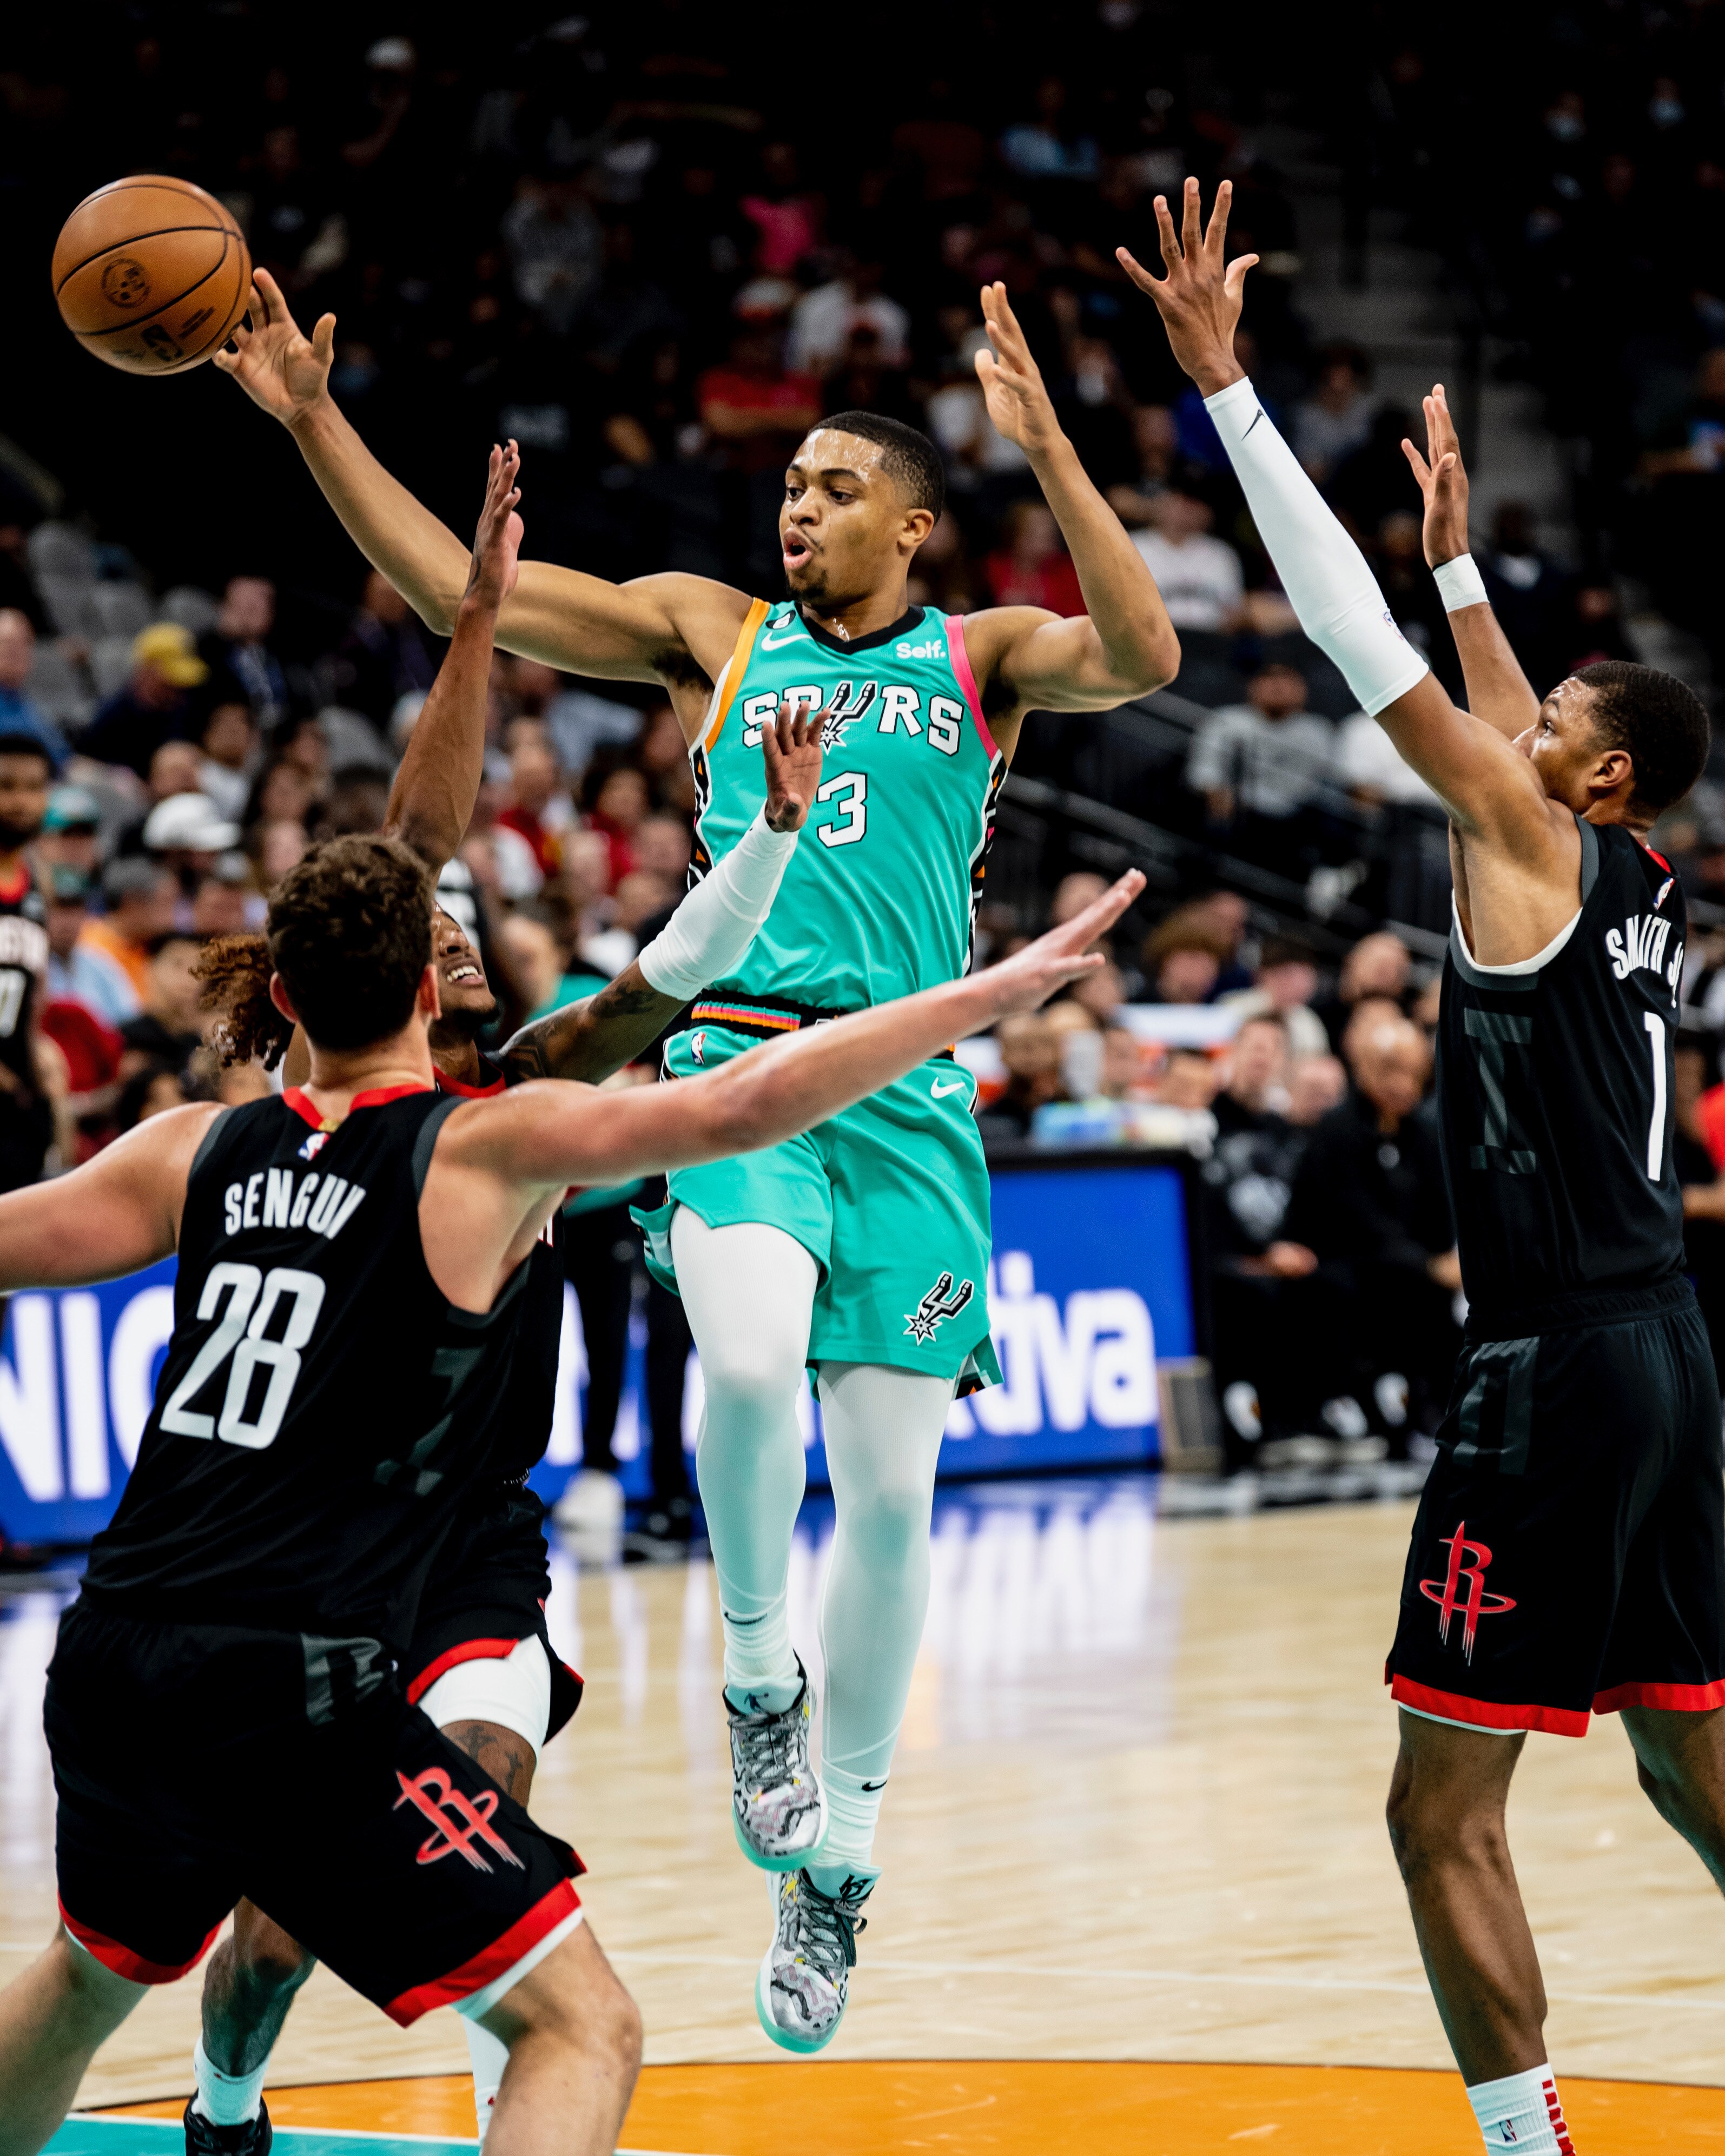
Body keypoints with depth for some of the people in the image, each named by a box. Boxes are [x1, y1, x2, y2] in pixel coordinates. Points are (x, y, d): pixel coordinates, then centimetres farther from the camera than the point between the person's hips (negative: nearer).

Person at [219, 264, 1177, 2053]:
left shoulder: (978, 659, 9)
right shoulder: (714, 633, 11)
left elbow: (1143, 658, -12)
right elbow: (454, 590, 5)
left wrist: (1044, 446, -19)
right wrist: (311, 419, -4)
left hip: (907, 1097, 1)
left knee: (888, 1485, 0)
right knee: (752, 1362, -30)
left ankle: (831, 1862, 15)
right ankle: (757, 1674, -3)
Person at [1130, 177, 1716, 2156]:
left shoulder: (1532, 853, -8)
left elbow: (1361, 648, -10)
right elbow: (1507, 717, 33)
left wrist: (1222, 382, -9)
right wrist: (1460, 549, 42)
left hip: (1557, 1373, -9)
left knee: (1444, 1809, -5)